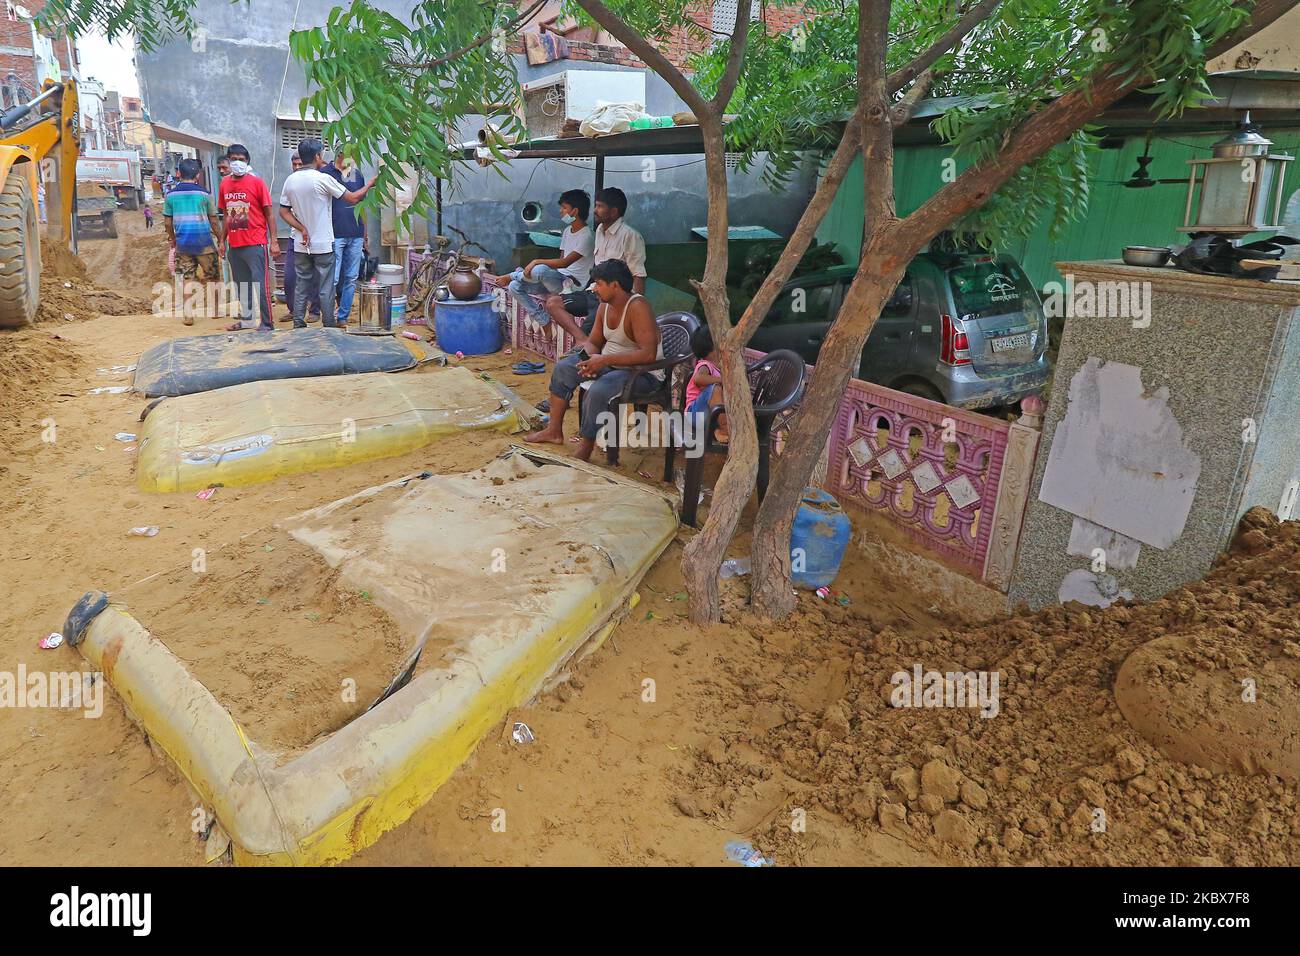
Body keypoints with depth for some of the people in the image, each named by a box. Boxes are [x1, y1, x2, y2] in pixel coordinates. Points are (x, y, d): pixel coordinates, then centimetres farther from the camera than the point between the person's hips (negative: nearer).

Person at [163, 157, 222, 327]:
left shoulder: (171, 194, 4)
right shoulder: (204, 193, -3)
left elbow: (168, 222, 7)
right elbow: (213, 220, 0)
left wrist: (172, 239, 22)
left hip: (183, 242, 3)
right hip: (203, 241, -3)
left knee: (187, 278, 7)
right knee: (213, 275, 11)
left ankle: (188, 313, 3)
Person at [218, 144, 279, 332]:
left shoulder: (256, 182, -4)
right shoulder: (224, 184, 10)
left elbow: (269, 214, -4)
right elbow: (226, 216, 16)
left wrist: (274, 241, -10)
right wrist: (222, 241, 14)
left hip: (256, 244, -5)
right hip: (234, 245, 5)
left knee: (260, 284, -6)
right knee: (241, 284, 13)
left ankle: (267, 324, -2)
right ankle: (246, 319, 25)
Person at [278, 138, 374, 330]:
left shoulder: (290, 180, 4)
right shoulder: (323, 179, -13)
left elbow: (283, 211, 4)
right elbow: (353, 198, -8)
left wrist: (302, 229, -1)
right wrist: (369, 185, 7)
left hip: (302, 245, 5)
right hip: (323, 245, -5)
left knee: (301, 287, 10)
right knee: (326, 290, 1)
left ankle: (299, 325, 13)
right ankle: (329, 327, 5)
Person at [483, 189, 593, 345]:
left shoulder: (586, 237, -14)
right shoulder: (567, 231, 16)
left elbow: (565, 262, -22)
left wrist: (537, 262, -21)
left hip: (574, 284, -9)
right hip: (557, 279, 9)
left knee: (539, 270, -38)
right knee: (515, 287, -9)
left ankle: (510, 277, -8)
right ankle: (544, 321, -8)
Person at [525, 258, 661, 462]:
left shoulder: (637, 307, -26)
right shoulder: (604, 306, 0)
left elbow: (648, 354, -34)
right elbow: (594, 343, 11)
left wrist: (604, 360, -34)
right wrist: (591, 361, -14)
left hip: (643, 371, -9)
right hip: (609, 362, 9)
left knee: (598, 391, -33)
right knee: (563, 368, 5)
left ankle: (583, 454, -18)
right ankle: (554, 431, 14)